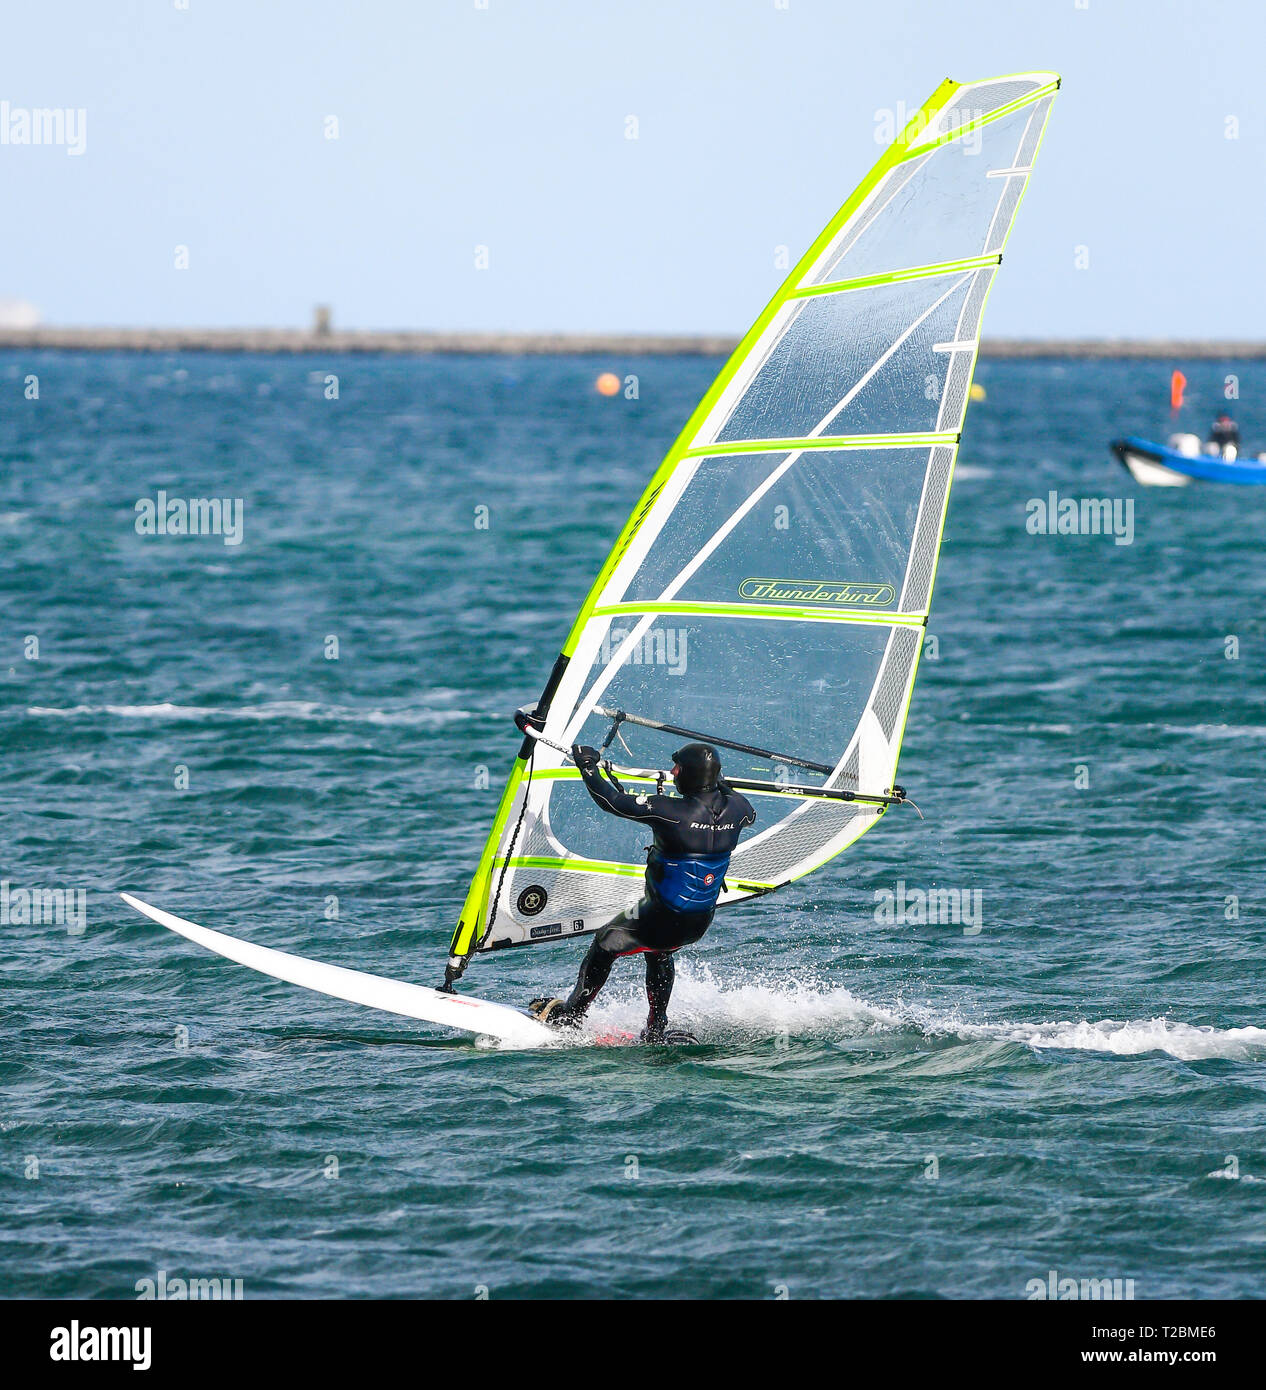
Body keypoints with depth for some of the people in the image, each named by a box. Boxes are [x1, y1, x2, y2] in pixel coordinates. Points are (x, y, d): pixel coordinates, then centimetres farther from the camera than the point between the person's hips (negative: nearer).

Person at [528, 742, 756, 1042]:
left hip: (660, 916, -6)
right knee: (659, 952, 35)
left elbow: (612, 802, -20)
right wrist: (720, 783, 28)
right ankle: (657, 1031, 36)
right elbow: (749, 816, 17)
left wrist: (587, 766, -6)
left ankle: (568, 1016, 27)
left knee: (604, 944, 18)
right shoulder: (736, 806, -10)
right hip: (700, 923, 6)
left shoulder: (671, 811, -28)